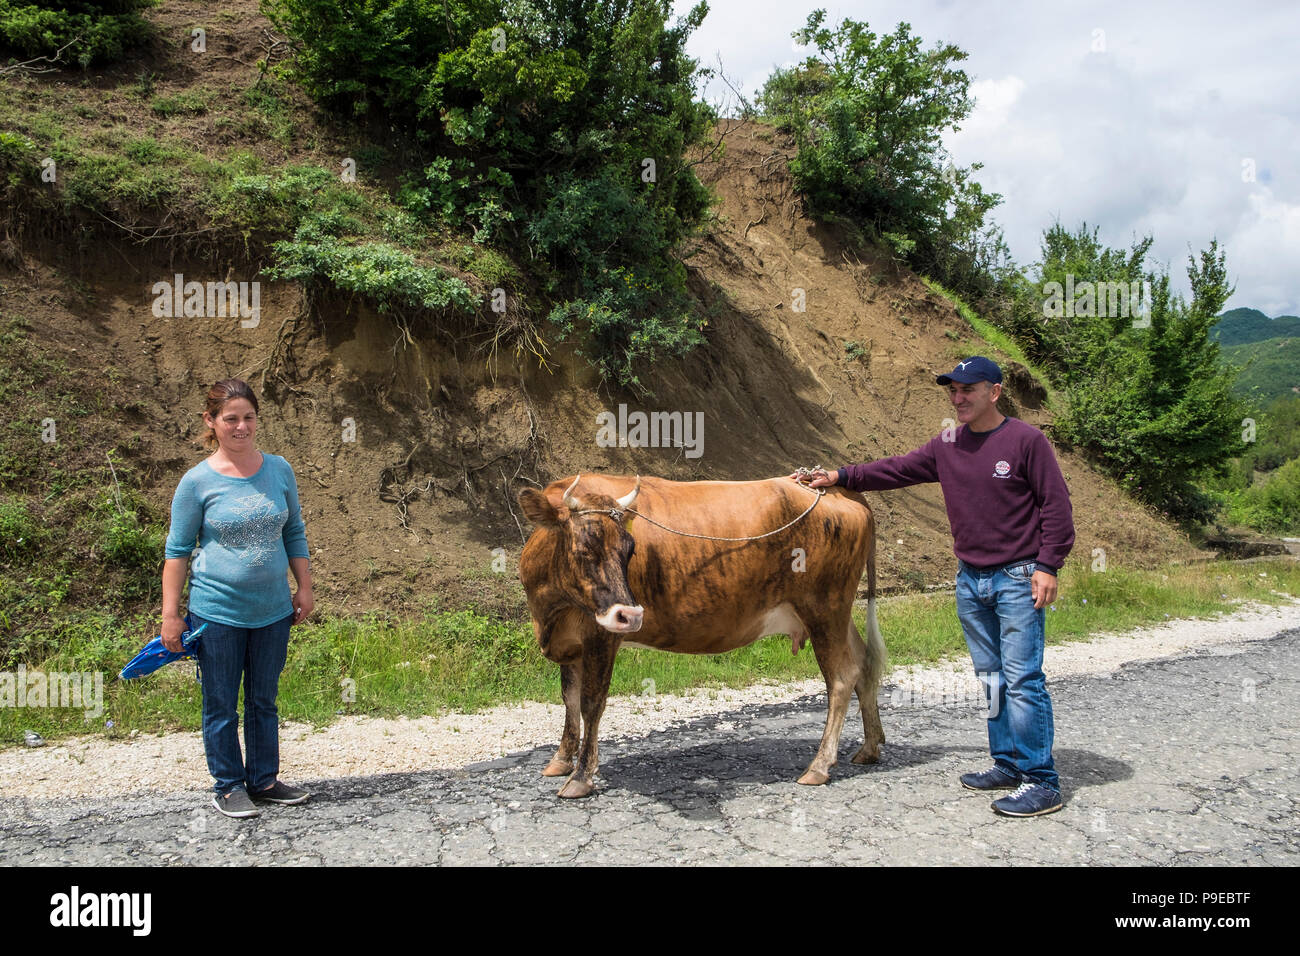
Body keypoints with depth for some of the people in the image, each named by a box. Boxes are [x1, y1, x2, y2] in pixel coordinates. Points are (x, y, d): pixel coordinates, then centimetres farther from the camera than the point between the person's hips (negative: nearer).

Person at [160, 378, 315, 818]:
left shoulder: (279, 470, 2)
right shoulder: (198, 481, -8)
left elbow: (294, 533, 12)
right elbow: (177, 549, -3)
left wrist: (304, 589, 10)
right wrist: (170, 614, -5)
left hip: (273, 611, 3)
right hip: (217, 611, -3)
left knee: (264, 700, 15)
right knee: (221, 705, 8)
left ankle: (263, 779, 29)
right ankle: (228, 786, 23)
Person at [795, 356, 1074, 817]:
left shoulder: (1026, 440, -8)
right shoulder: (947, 445, 9)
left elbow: (1056, 504, -8)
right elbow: (898, 469, 16)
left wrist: (1048, 565, -13)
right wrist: (842, 476, 12)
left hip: (1018, 579, -6)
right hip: (970, 579, 6)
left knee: (1022, 677, -9)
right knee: (991, 676, 12)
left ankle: (1041, 782, -3)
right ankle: (1008, 765, 23)